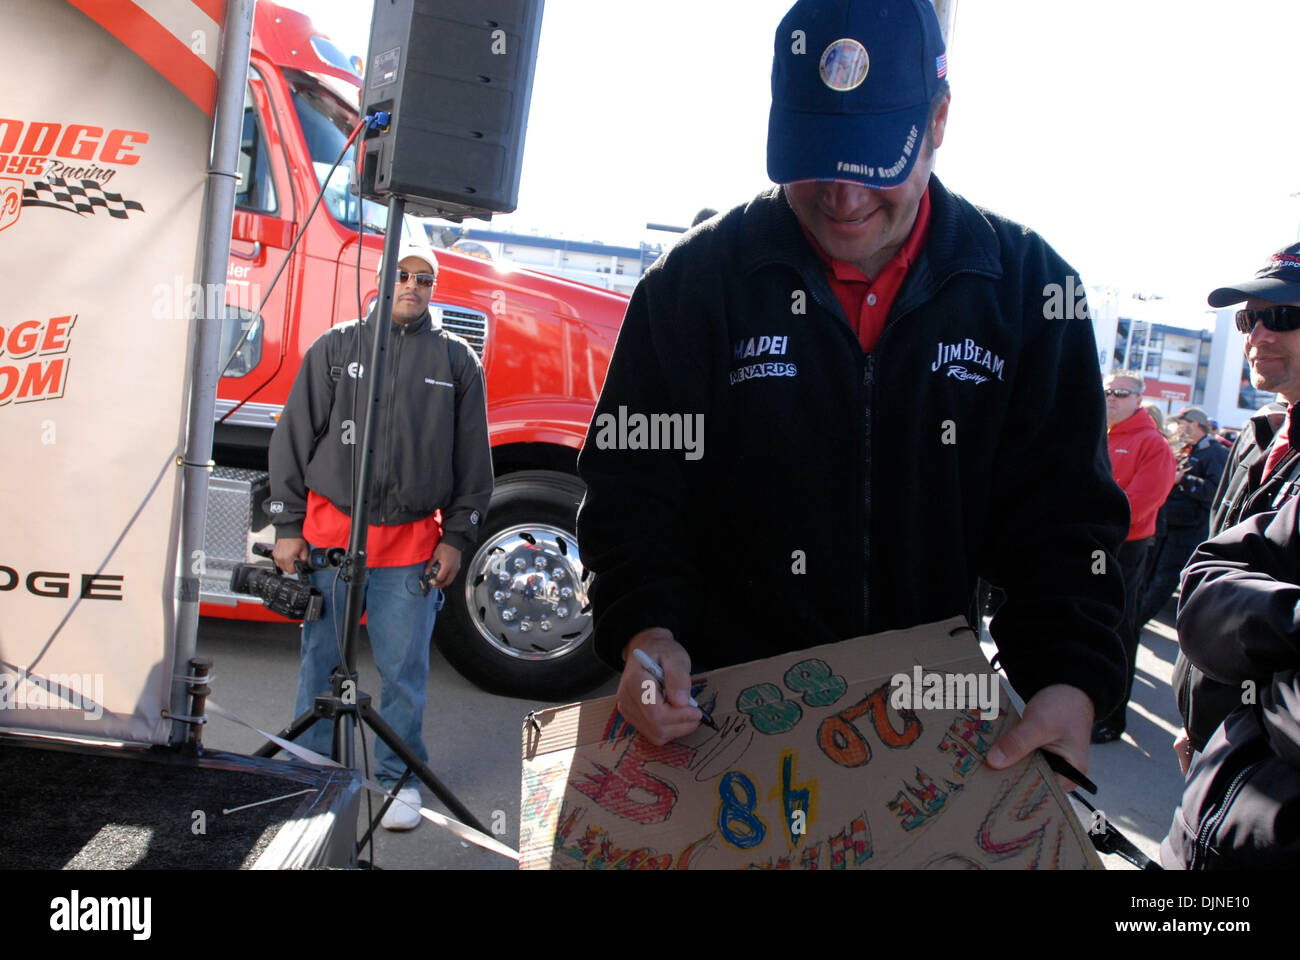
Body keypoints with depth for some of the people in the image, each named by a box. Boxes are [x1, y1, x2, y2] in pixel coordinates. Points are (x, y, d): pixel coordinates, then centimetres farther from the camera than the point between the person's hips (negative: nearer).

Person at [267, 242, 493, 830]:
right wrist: (288, 526, 3)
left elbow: (473, 458, 10)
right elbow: (293, 437, 8)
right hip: (328, 532, 1)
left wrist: (457, 537, 5)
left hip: (413, 542, 0)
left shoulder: (458, 360, 9)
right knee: (321, 661, 8)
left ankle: (399, 778, 20)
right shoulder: (336, 347, 8)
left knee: (405, 670, 4)